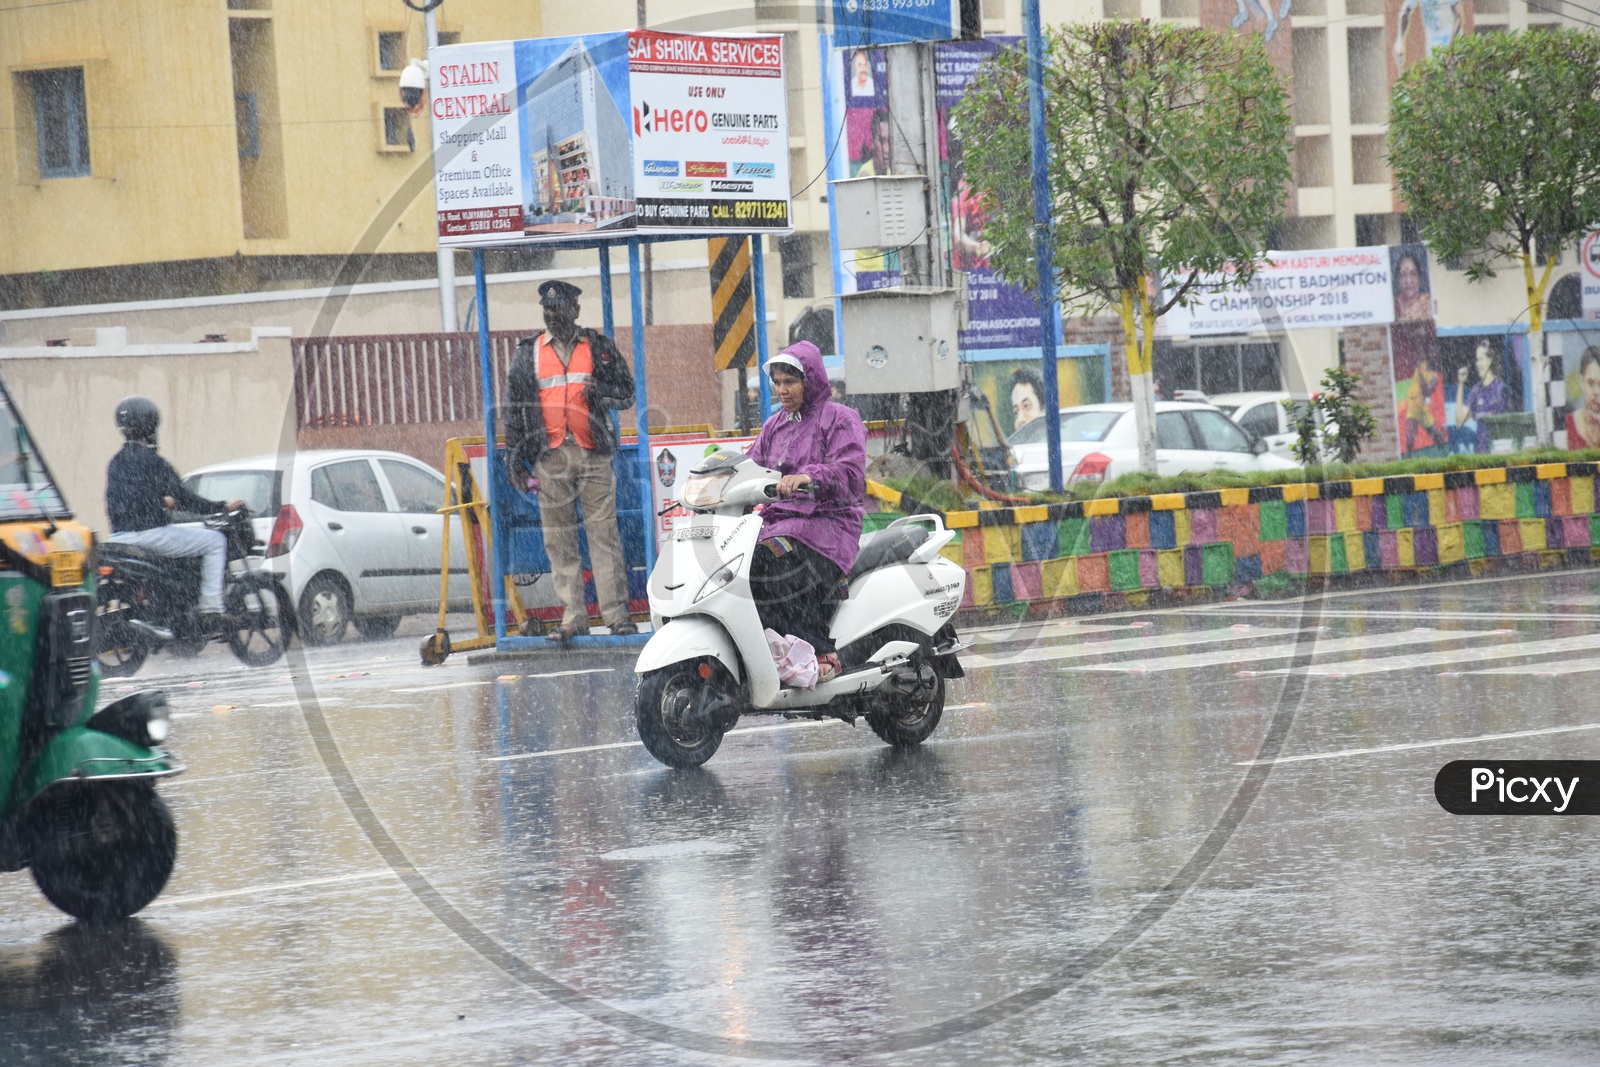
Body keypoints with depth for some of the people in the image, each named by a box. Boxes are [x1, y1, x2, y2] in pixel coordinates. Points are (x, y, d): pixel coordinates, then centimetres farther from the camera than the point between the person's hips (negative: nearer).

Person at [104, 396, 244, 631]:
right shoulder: (151, 460, -11)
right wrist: (222, 506, -5)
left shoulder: (116, 462, 13)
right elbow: (184, 498, -14)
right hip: (151, 533, -9)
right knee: (215, 541, 1)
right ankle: (211, 611, -5)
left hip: (120, 535, 9)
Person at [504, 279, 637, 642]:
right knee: (559, 539, 0)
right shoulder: (528, 353, 12)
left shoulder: (598, 347, 10)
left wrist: (600, 390, -10)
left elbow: (626, 391, 12)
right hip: (550, 456, 1)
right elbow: (514, 408, 12)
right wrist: (515, 460, 6)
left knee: (604, 533, -4)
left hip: (593, 452, -1)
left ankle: (616, 612, -3)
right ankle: (573, 616, 3)